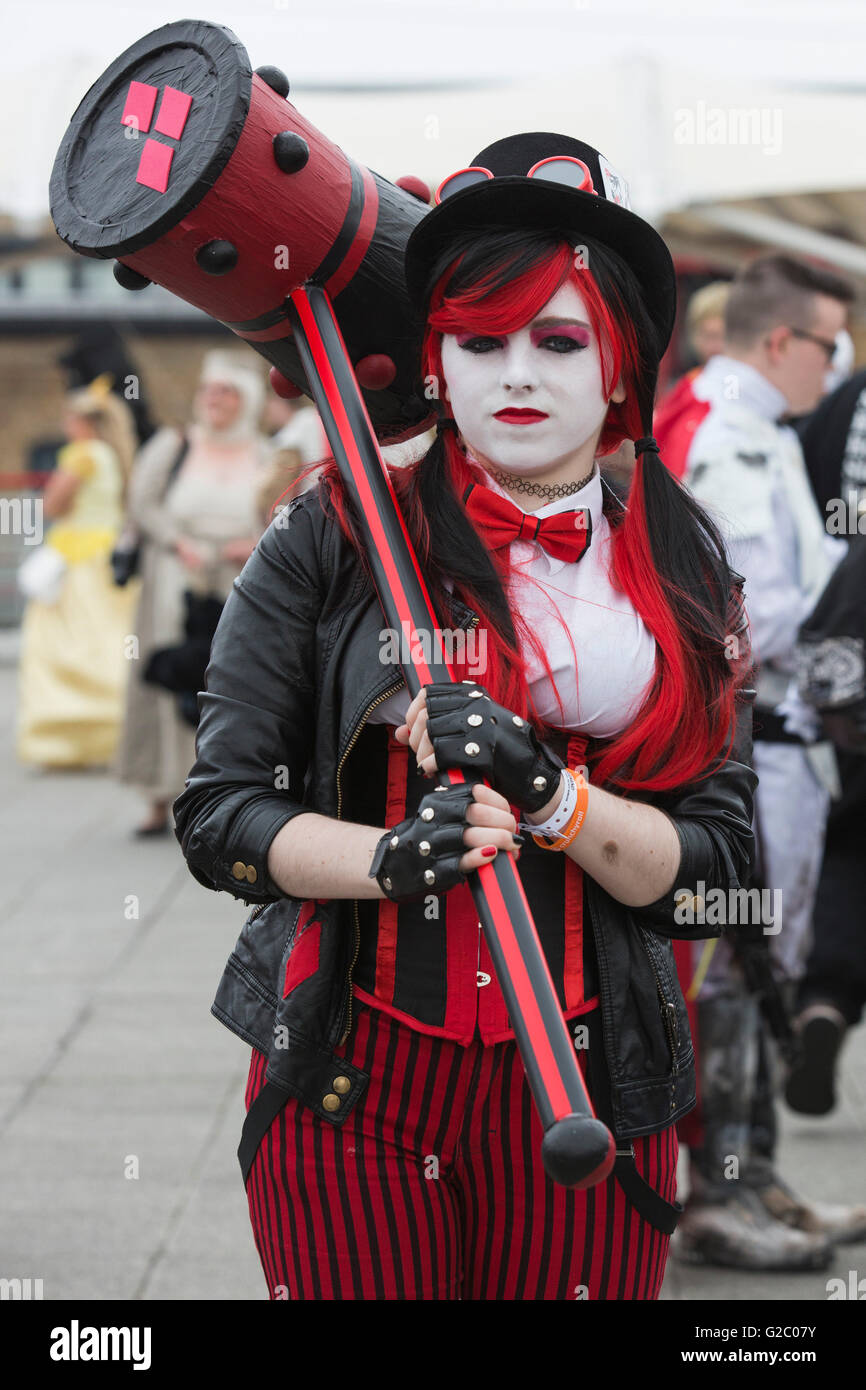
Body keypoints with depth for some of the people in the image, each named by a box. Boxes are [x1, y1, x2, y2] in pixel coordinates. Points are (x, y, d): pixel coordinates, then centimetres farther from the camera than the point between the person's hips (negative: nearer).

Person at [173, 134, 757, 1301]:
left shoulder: (680, 569, 5)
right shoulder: (333, 541, -2)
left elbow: (719, 854, 0)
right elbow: (218, 813, -3)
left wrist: (549, 793, -18)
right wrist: (385, 859, -22)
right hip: (349, 1081, -2)